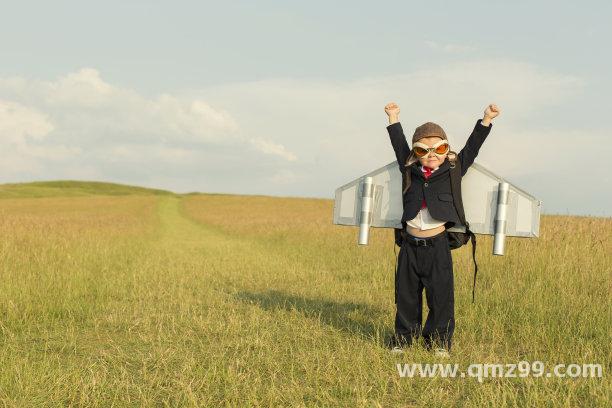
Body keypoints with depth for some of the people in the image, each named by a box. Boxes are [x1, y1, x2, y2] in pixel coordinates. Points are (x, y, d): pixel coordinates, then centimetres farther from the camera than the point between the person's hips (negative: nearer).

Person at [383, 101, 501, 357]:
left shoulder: (452, 171, 1)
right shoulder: (410, 171, 7)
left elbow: (471, 147, 1)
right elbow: (399, 146, 19)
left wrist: (486, 120, -4)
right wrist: (394, 119, 26)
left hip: (437, 244, -2)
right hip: (410, 244, 2)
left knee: (440, 293, 1)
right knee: (406, 293, 9)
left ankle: (439, 340, 11)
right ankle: (403, 337, 20)